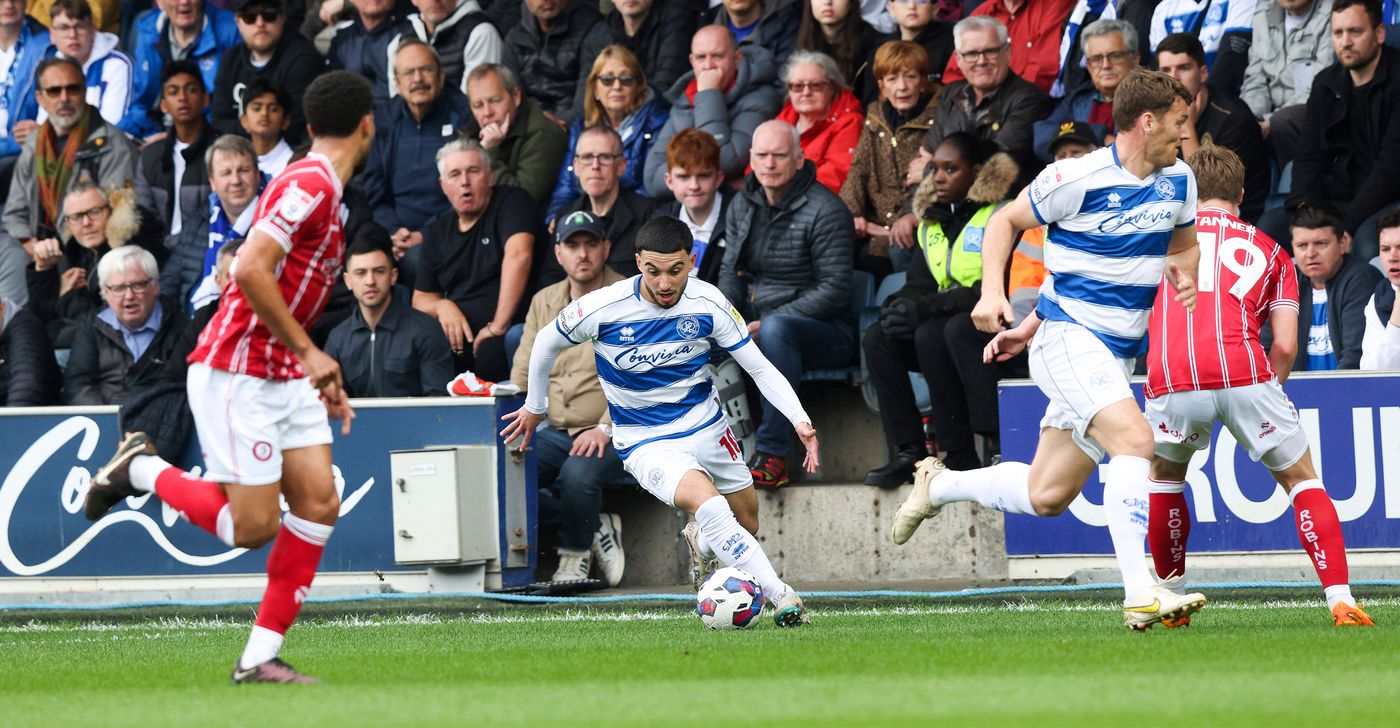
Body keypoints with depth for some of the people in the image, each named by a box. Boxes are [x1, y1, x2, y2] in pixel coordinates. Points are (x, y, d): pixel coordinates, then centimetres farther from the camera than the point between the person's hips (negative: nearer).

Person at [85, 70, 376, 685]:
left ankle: (261, 657, 2)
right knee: (253, 526, -9)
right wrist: (308, 352, -22)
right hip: (235, 373, -10)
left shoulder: (325, 193, 14)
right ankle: (141, 470, 12)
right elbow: (250, 271, -28)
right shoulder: (308, 186, -18)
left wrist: (324, 377, 19)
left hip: (285, 376, 10)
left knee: (319, 504, -1)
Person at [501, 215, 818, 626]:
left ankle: (701, 545, 48)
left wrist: (800, 420, -22)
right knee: (710, 506, -30)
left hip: (707, 428, 4)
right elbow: (547, 342, 1)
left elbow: (760, 368, -7)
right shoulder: (603, 308, -20)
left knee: (747, 526, 13)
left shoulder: (708, 303, -13)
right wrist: (534, 406, 15)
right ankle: (779, 594, -28)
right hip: (646, 443, -4)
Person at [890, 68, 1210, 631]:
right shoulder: (1078, 178, -14)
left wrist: (1184, 276, 0)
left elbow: (1185, 246, 23)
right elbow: (1006, 221, 0)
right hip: (1066, 335, -7)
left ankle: (938, 485, 35)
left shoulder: (1178, 180, 5)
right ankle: (1140, 593, -31)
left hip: (1120, 352, 7)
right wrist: (992, 291, -14)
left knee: (1046, 496, 9)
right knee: (1134, 439, -28)